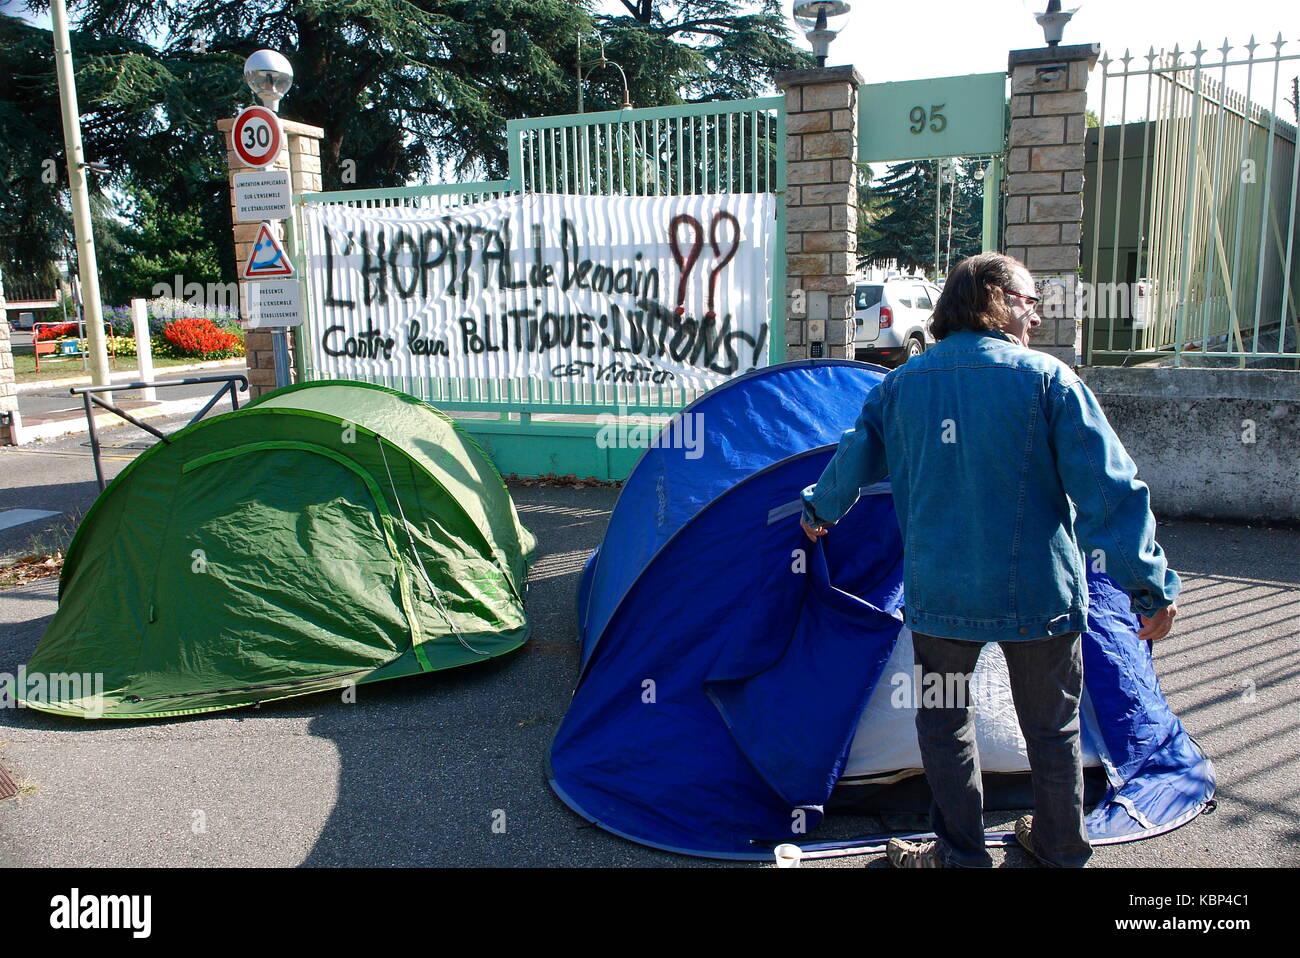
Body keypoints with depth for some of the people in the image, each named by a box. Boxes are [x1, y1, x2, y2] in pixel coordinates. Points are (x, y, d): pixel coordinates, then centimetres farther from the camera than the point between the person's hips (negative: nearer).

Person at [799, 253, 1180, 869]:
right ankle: (1061, 849, 35)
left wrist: (819, 510, 34)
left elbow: (853, 461, 14)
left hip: (939, 591, 2)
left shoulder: (901, 384, 2)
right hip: (1039, 589, -1)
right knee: (1052, 726, 18)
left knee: (944, 722, 19)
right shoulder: (1047, 379, -8)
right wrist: (1149, 585, -8)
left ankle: (961, 853, 26)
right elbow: (1107, 487, -12)